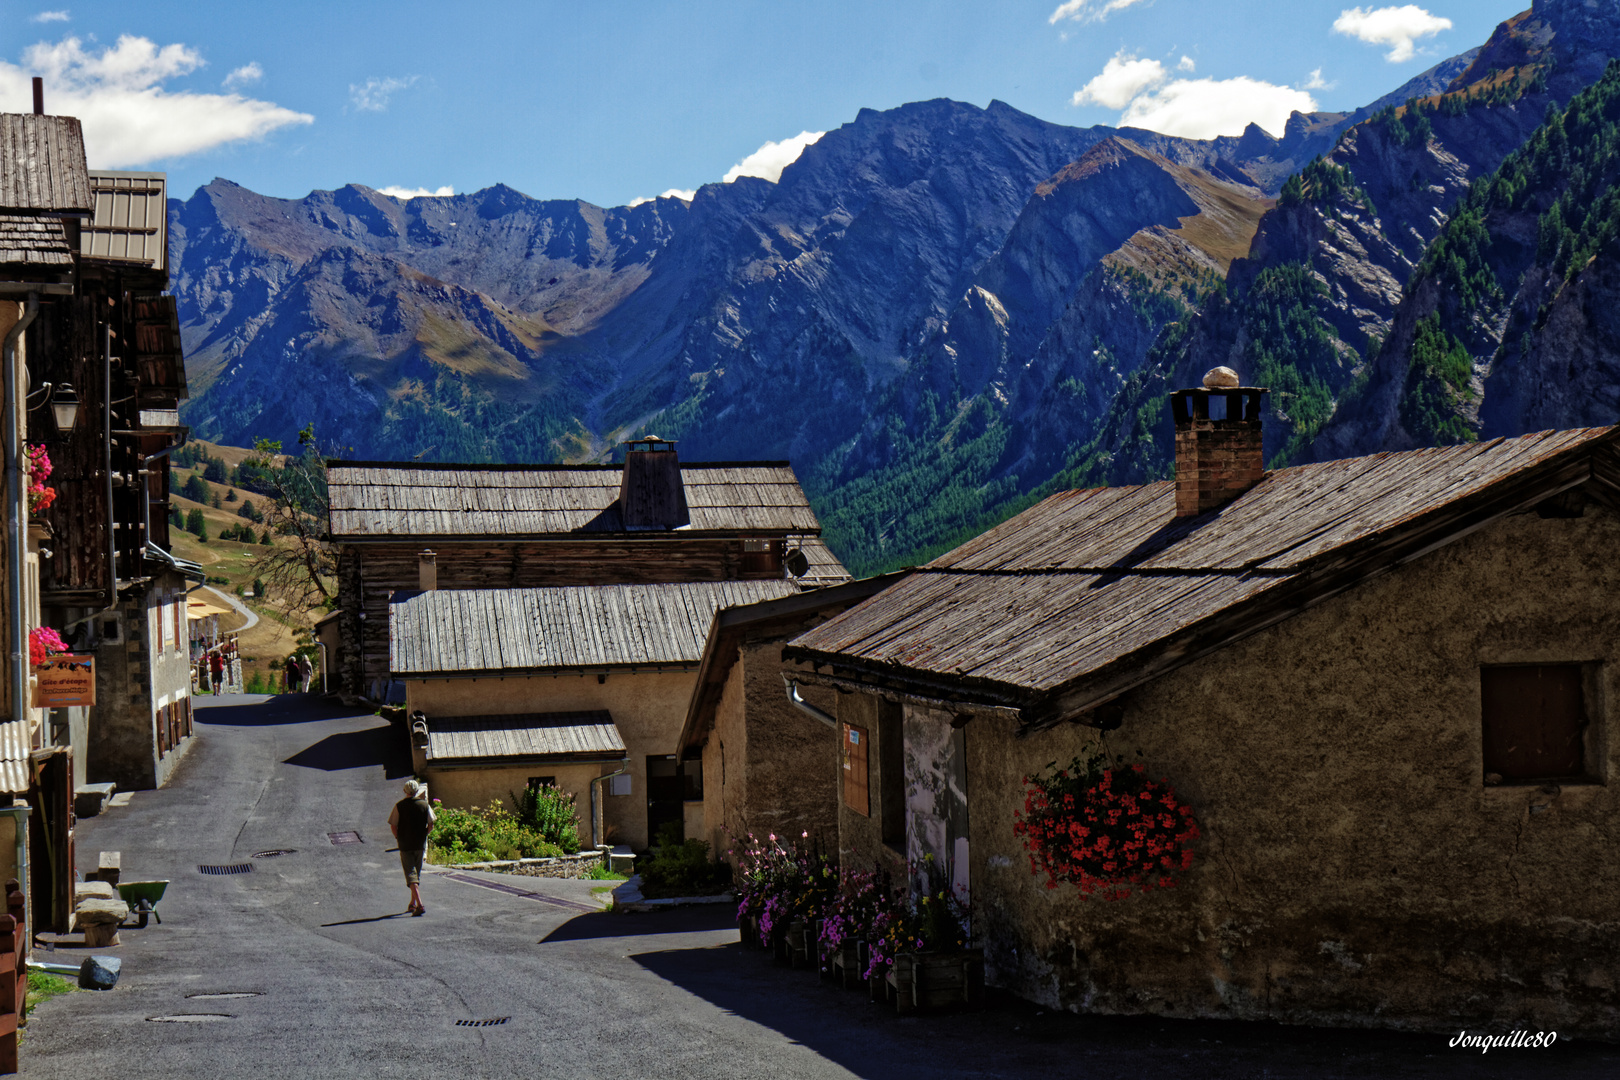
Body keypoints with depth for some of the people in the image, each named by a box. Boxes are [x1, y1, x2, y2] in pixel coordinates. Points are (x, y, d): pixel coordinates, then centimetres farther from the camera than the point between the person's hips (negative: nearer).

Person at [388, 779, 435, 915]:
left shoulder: (399, 806, -6)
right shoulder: (425, 805, -1)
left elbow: (393, 826, -6)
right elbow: (431, 825, -2)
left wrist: (398, 837, 10)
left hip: (405, 845, -2)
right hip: (420, 844, 2)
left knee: (411, 875, -5)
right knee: (417, 873, 17)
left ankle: (420, 905, -20)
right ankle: (413, 904, 26)